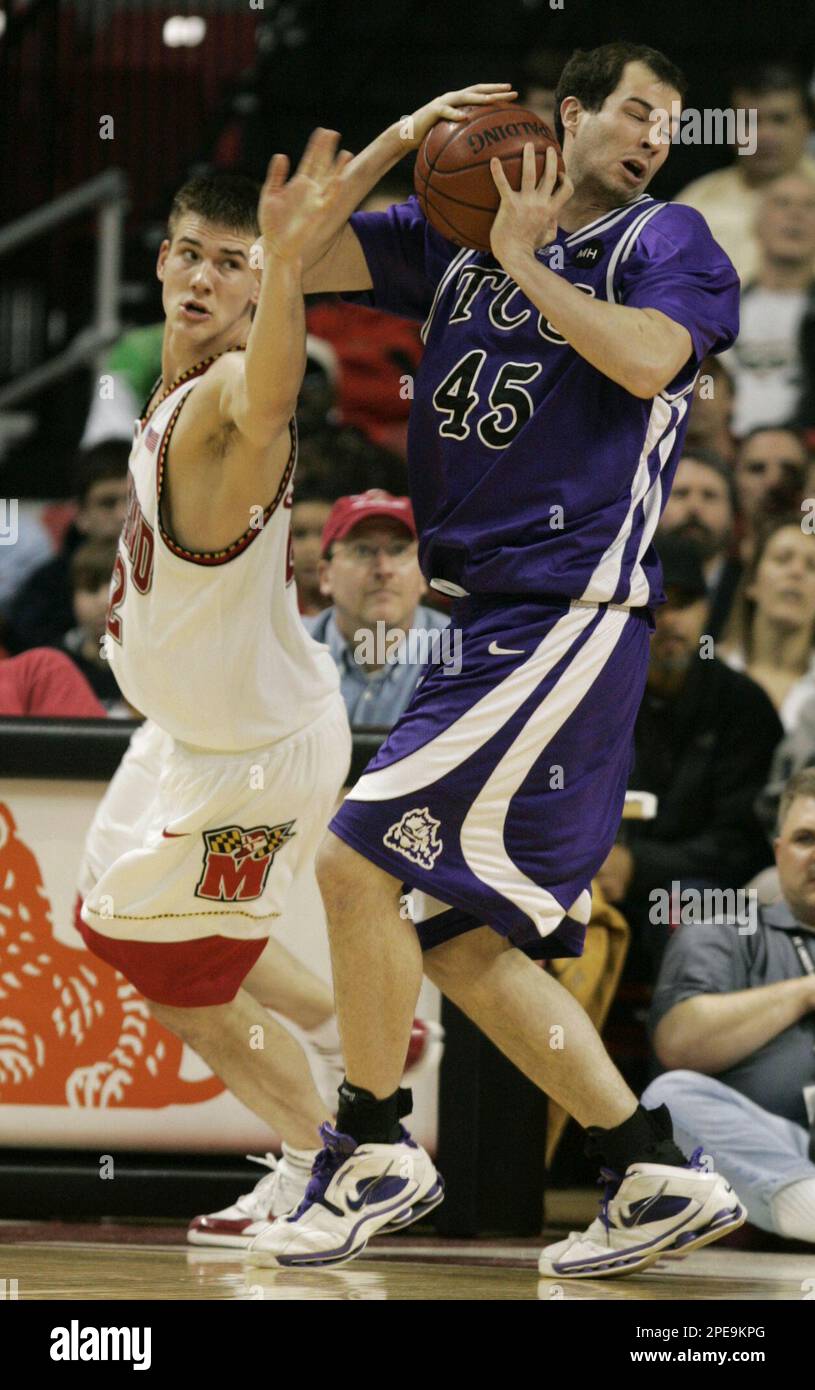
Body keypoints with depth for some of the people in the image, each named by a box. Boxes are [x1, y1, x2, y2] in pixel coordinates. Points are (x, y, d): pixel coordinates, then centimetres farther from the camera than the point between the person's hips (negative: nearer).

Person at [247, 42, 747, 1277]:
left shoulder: (668, 242, -1)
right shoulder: (453, 235, 14)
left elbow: (648, 358, -21)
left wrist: (523, 261, -13)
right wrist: (402, 139, -1)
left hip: (570, 617, -8)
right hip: (479, 618, 8)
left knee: (359, 860, -13)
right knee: (456, 939, 8)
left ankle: (374, 1151, 3)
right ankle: (660, 1179, 12)